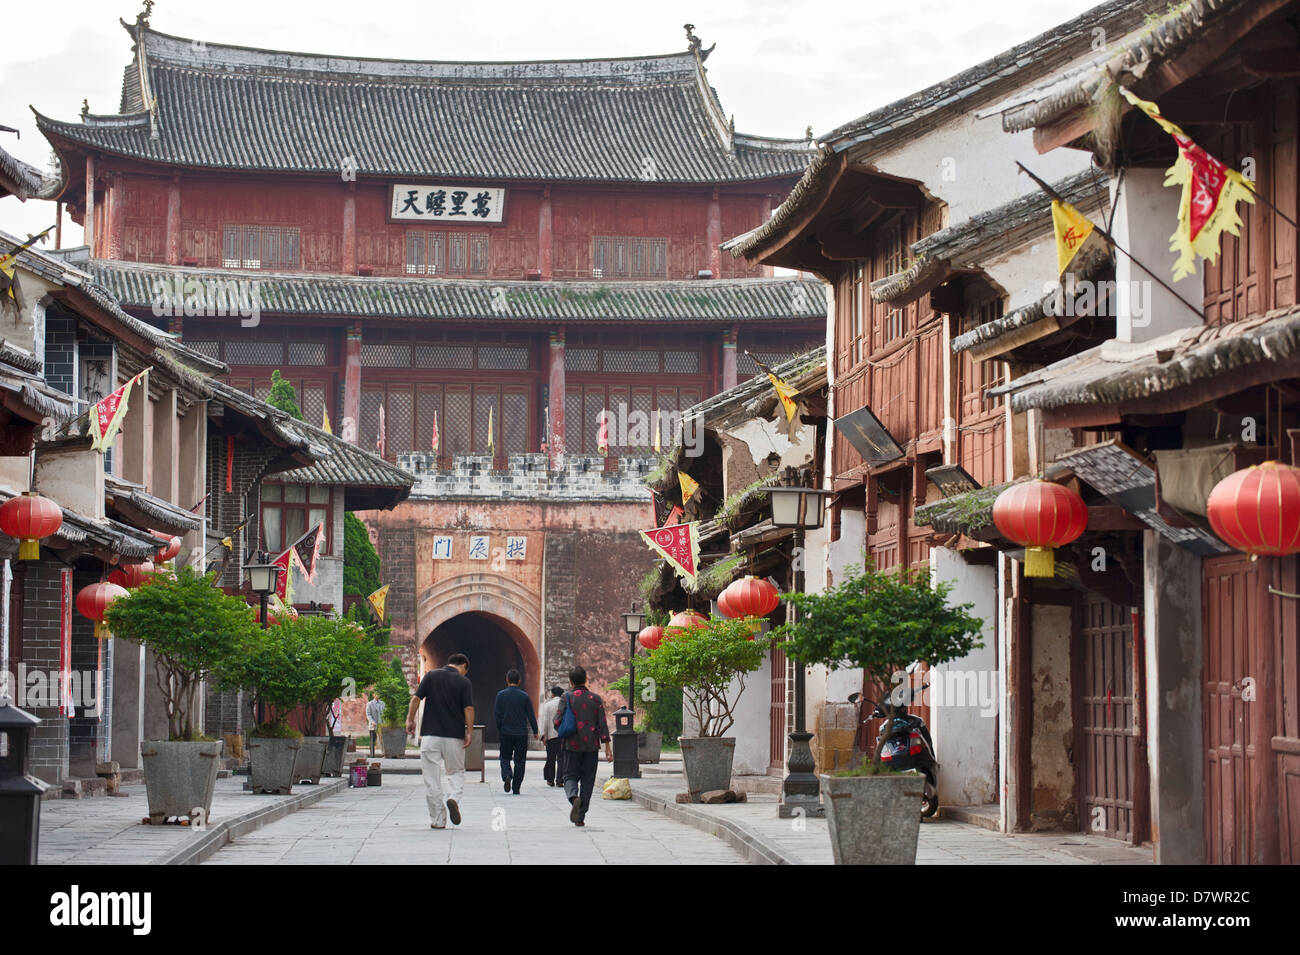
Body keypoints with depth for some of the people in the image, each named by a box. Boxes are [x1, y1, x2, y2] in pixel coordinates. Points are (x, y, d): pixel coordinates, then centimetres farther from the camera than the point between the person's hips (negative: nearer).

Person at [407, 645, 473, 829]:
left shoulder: (432, 676, 4)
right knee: (456, 772, 17)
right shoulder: (463, 682, 0)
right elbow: (469, 709, -7)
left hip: (430, 734, 0)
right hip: (455, 736, 0)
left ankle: (438, 820, 2)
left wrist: (410, 720, 9)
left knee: (432, 778, 4)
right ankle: (453, 798, -12)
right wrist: (469, 732, -3)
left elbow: (416, 698, -1)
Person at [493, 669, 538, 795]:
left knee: (505, 757, 13)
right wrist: (535, 731, 9)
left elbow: (497, 714, -3)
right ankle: (516, 788, 4)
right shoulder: (524, 696, -2)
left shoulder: (501, 695, -3)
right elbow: (531, 715, -1)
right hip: (522, 733, 0)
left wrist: (499, 730, 7)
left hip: (506, 733, 0)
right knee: (520, 761, 6)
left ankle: (507, 775, -16)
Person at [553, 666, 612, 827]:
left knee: (570, 776, 9)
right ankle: (580, 817, 5)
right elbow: (602, 724, -2)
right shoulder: (595, 699, 3)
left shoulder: (566, 698, -3)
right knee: (587, 780, 8)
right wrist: (607, 747, -1)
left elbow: (557, 721, -9)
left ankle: (574, 797, -23)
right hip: (591, 745, 1)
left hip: (572, 745, -1)